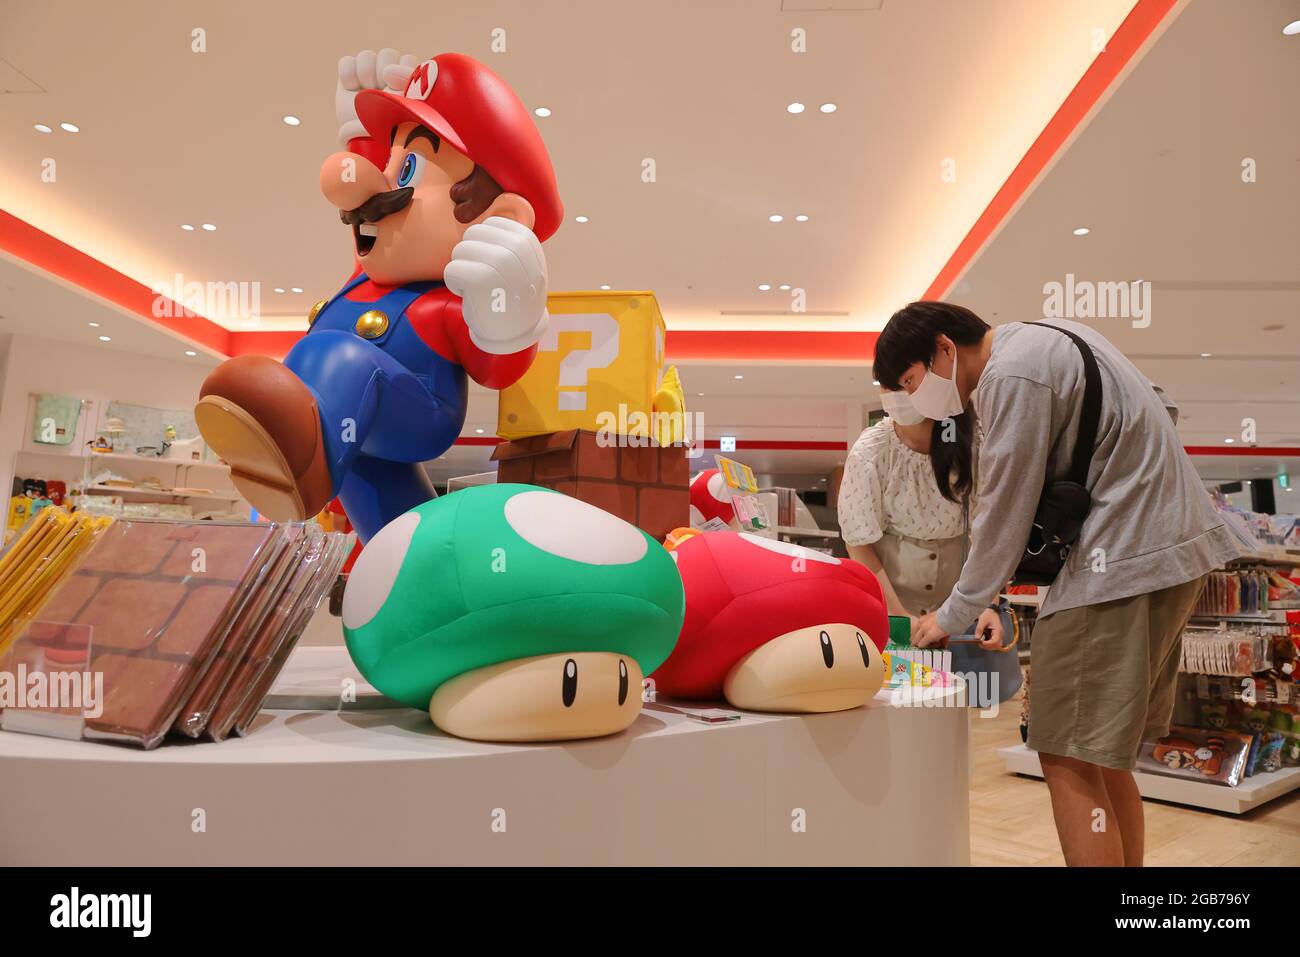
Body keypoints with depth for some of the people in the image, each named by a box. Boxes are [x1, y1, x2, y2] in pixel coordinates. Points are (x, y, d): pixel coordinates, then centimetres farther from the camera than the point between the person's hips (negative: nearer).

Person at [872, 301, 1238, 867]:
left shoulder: (1012, 373, -15)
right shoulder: (1044, 341, 16)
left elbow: (1004, 513, -12)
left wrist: (953, 617, 1)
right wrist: (994, 600, 16)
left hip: (1124, 561, -10)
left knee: (1070, 760, -5)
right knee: (1101, 756, 16)